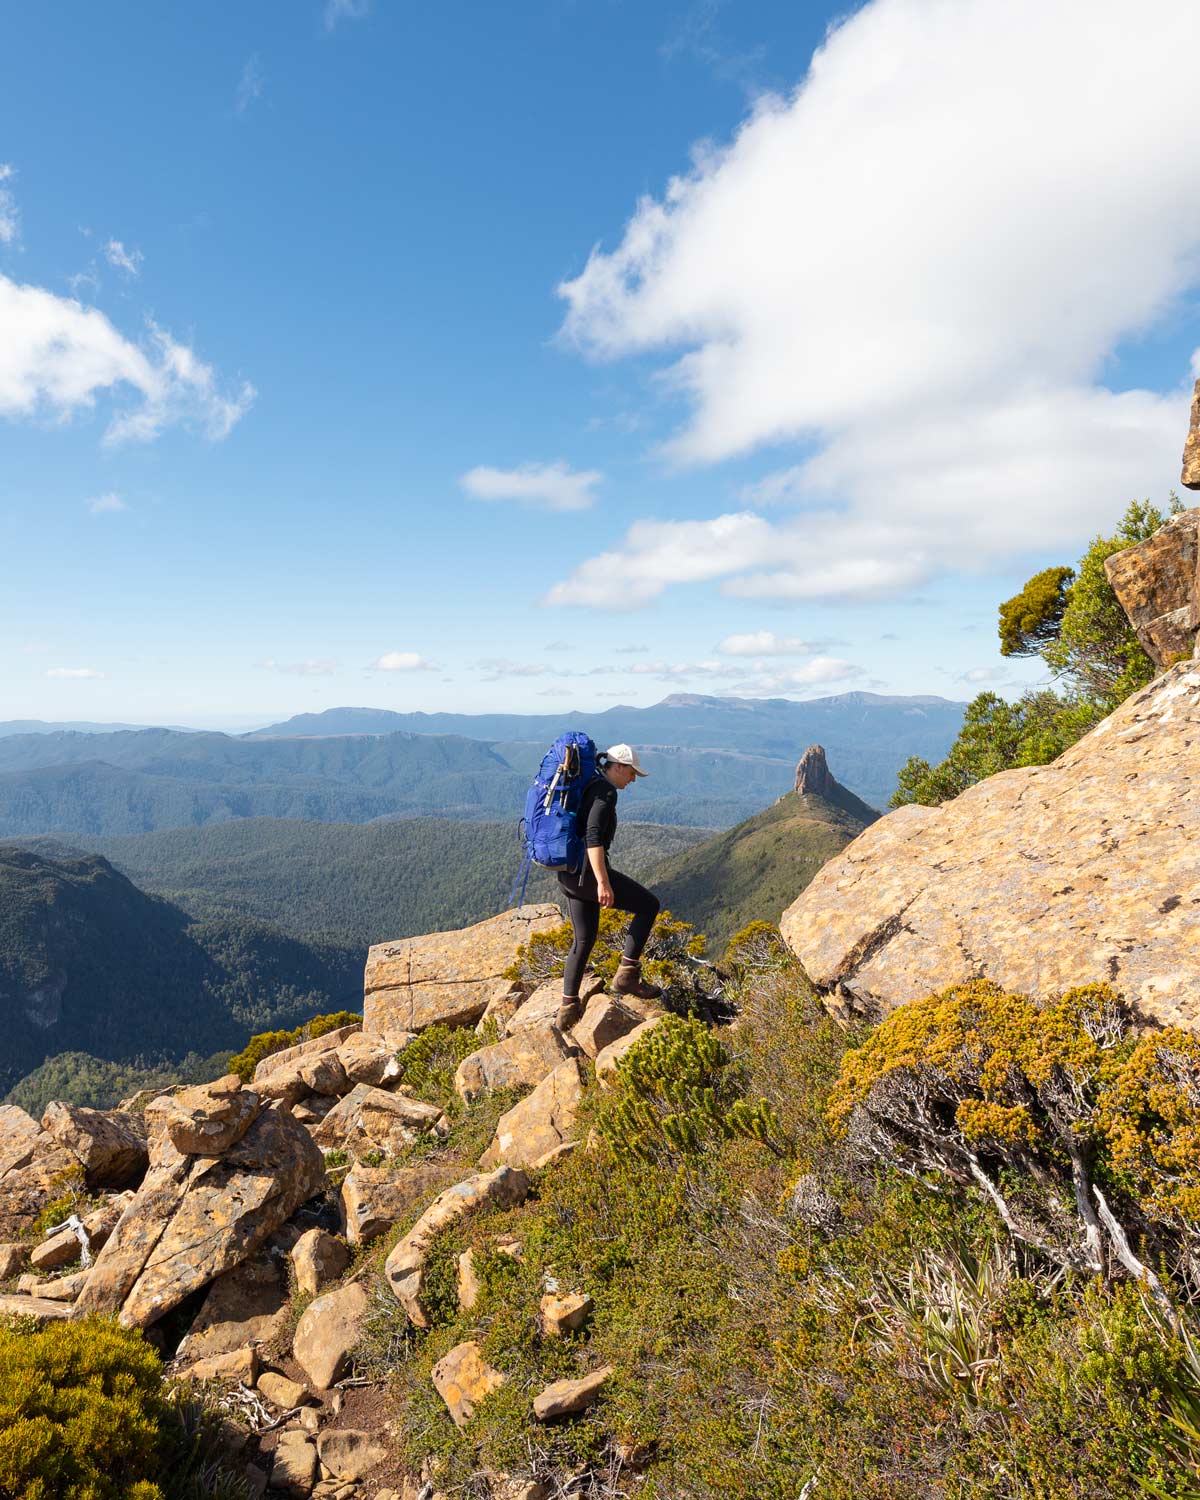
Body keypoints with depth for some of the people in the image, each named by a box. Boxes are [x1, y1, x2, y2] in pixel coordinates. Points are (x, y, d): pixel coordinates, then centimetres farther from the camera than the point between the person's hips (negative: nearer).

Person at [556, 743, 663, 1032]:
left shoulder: (586, 787, 18)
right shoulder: (605, 791, -12)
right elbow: (593, 837, -23)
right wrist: (603, 883, -26)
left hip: (568, 874, 10)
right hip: (588, 872, -10)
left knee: (584, 940, 19)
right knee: (648, 904, 4)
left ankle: (568, 1007, 21)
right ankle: (626, 975, 5)